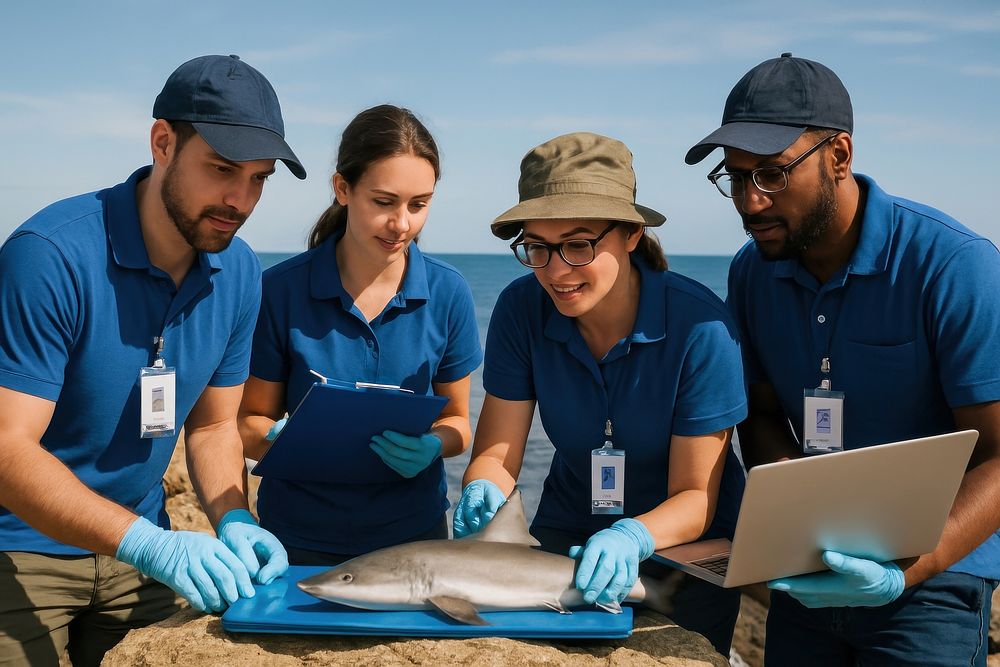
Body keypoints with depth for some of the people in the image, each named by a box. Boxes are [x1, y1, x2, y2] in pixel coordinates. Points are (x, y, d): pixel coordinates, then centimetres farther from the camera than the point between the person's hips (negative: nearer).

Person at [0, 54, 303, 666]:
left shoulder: (239, 272, -6)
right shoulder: (52, 255, -25)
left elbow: (213, 426, 4)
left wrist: (233, 522, -14)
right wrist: (148, 545, -37)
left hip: (138, 542, 5)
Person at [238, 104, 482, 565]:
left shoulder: (448, 293, -8)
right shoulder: (281, 290, -12)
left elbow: (456, 420, 2)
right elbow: (251, 420, -4)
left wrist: (431, 447, -20)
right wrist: (281, 438, -26)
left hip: (411, 531, 2)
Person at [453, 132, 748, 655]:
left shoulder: (699, 324, -24)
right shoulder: (522, 308, -15)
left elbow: (696, 497, -21)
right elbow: (495, 455, -13)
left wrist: (632, 538, -40)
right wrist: (484, 493, -35)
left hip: (686, 548, -2)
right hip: (566, 532, 3)